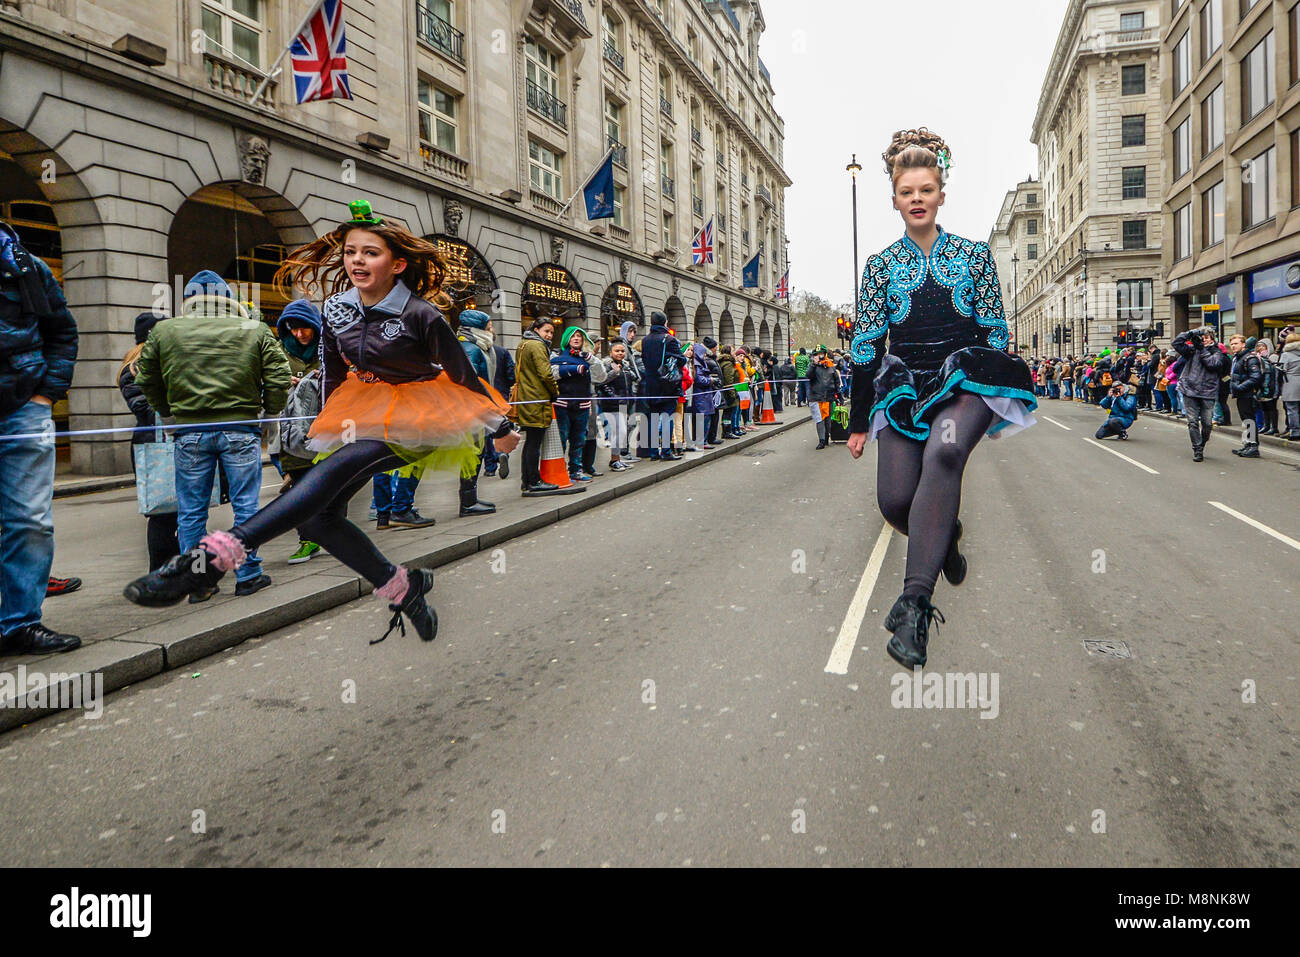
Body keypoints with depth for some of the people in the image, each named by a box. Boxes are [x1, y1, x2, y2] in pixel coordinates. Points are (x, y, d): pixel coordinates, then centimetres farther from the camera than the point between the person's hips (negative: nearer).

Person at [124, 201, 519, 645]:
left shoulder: (420, 315, -17)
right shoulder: (335, 309, 0)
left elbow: (464, 374, -6)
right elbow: (333, 374, 14)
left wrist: (500, 427, 2)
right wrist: (332, 422, 22)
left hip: (417, 417, -7)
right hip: (367, 413, 7)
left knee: (332, 471, -31)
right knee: (318, 516, -9)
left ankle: (212, 557, -41)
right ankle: (402, 588, 4)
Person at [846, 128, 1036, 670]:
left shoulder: (975, 255, 12)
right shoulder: (880, 265, 11)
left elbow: (996, 331, 13)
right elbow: (865, 345, 8)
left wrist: (999, 396, 7)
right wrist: (859, 421, 5)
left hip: (966, 380, -1)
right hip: (903, 385, 2)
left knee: (944, 452, -35)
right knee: (894, 500, -15)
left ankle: (914, 605, -38)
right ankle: (944, 536, 25)